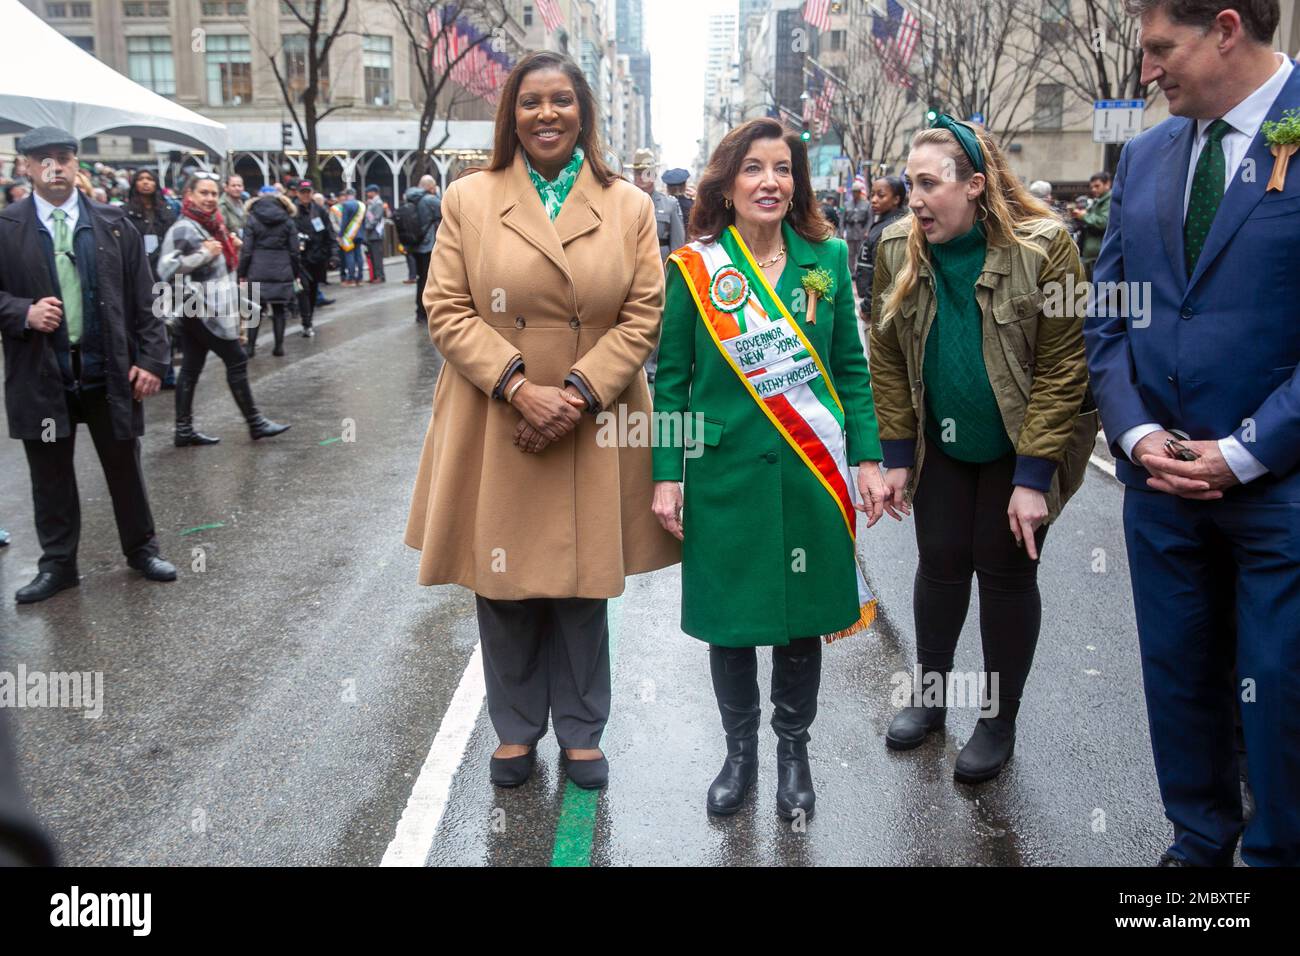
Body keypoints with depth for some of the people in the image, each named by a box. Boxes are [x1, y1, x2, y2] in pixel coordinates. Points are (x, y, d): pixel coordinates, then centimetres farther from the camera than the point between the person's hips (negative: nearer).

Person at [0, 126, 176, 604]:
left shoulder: (114, 224, 2)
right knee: (50, 474, 10)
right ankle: (58, 564, 24)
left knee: (124, 465, 12)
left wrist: (151, 359, -3)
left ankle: (141, 547, 30)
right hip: (40, 372, 0)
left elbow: (143, 299, 2)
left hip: (109, 369, 0)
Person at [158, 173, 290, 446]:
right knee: (236, 360, -2)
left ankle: (184, 430, 11)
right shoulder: (184, 230, -16)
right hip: (202, 310, -9)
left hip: (212, 309, 9)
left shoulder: (210, 225, 14)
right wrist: (204, 253, -24)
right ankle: (255, 423, 6)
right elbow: (166, 269, -26)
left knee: (191, 368, 8)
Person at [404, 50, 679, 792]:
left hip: (593, 432, 0)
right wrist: (519, 386, -15)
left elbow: (643, 316, -1)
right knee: (503, 586, 7)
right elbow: (447, 310, -2)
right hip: (494, 431, 0)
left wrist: (578, 392, -13)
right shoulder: (468, 200, 2)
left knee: (583, 583, 9)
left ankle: (581, 730, 27)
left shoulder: (630, 207, 4)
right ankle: (516, 729, 27)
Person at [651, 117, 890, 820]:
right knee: (729, 617, 10)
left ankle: (793, 750, 32)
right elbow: (671, 379, 0)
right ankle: (739, 750, 31)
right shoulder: (694, 267, -3)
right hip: (725, 472, -1)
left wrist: (867, 459, 0)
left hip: (812, 472, 1)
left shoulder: (827, 258, 2)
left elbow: (851, 369, 6)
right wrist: (666, 475, -5)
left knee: (802, 614, 11)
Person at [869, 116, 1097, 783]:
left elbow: (1063, 367, -18)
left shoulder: (1042, 246, -20)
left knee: (1006, 571, 5)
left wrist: (1033, 476, -20)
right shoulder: (898, 248, -8)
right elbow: (888, 359, -2)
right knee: (940, 562, 11)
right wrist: (895, 455, -3)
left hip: (1018, 445, -3)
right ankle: (930, 695, 32)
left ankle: (999, 720, 23)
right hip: (940, 443, 3)